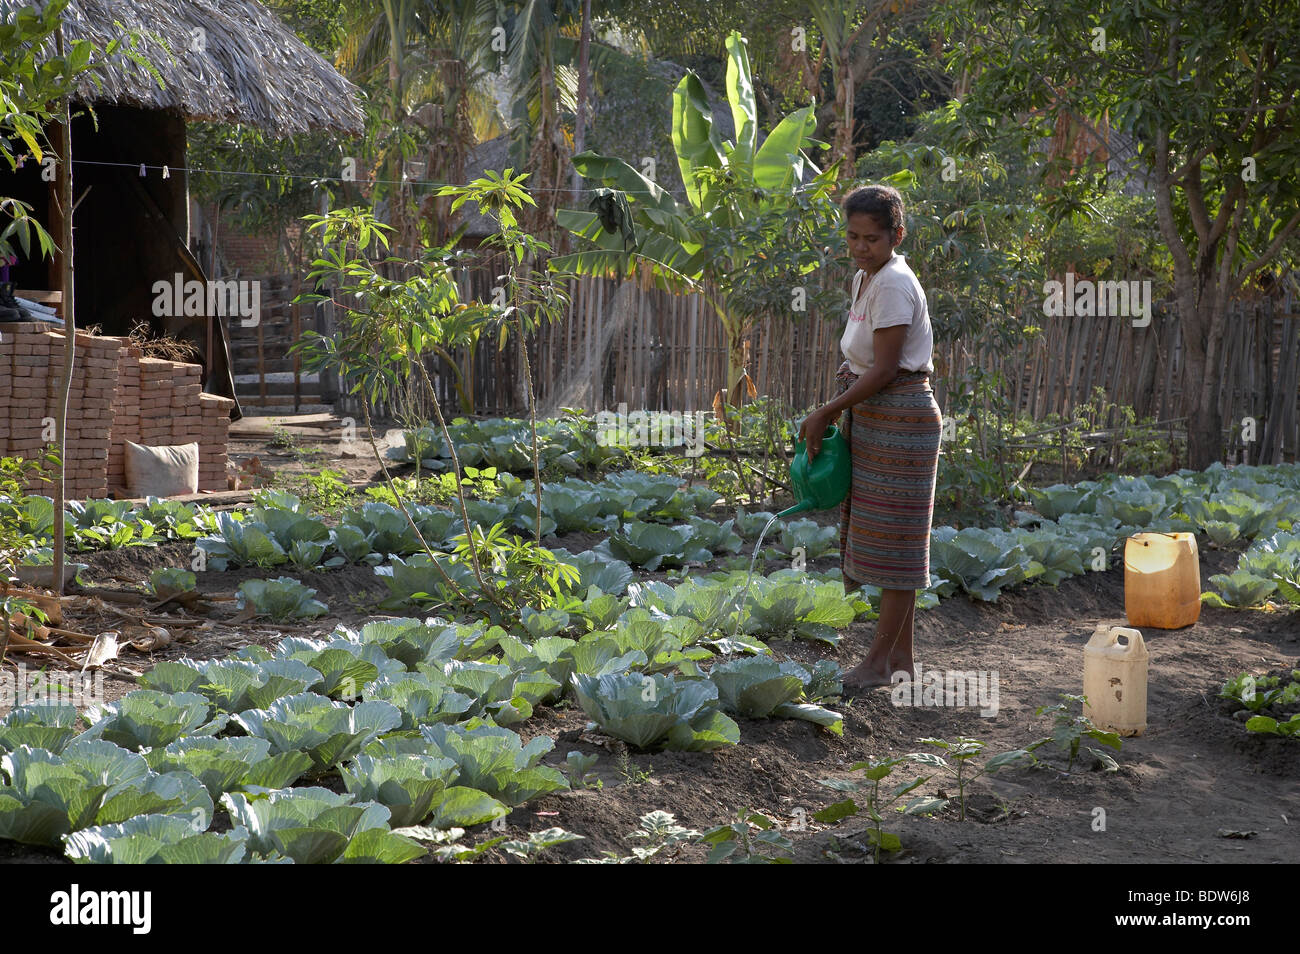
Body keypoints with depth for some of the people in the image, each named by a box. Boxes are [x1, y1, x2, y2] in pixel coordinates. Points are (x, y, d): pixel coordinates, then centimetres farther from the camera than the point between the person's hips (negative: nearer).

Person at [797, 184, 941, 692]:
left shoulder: (894, 284, -17)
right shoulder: (864, 279, 12)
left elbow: (884, 369, -19)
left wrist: (825, 413, -14)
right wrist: (839, 416, 7)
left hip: (901, 419, -10)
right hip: (871, 420, 10)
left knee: (894, 539, -3)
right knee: (881, 537, 11)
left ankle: (879, 659, 3)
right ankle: (900, 658, 18)